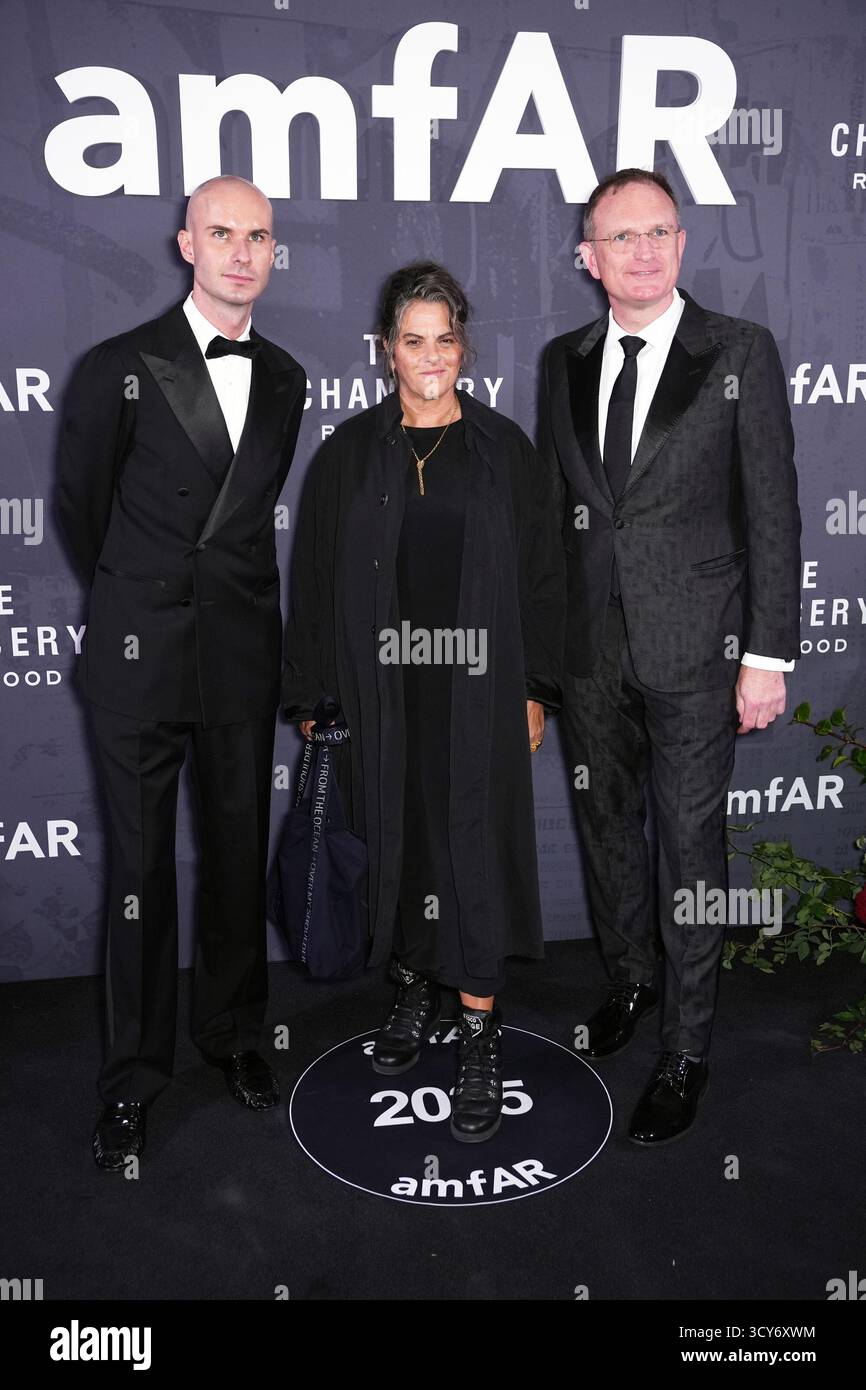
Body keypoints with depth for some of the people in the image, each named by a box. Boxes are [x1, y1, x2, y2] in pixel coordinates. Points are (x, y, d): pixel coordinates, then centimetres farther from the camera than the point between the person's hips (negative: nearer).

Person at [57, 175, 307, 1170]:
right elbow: (81, 503, 6)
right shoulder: (120, 369, -3)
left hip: (243, 650, 4)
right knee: (141, 863, 5)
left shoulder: (283, 380, 9)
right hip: (140, 651, -3)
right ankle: (134, 1074, 21)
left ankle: (232, 1033, 31)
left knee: (239, 849, 12)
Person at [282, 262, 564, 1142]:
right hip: (379, 691, 1)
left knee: (475, 849, 1)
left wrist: (536, 690, 1)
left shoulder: (503, 450, 4)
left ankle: (479, 1030, 13)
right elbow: (312, 580, 5)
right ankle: (415, 986, 32)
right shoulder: (347, 454, 4)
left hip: (477, 689, -1)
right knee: (392, 841, 10)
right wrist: (309, 700, 2)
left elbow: (541, 572, 5)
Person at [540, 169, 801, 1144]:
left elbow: (773, 513, -5)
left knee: (690, 844, 2)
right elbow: (554, 503, 12)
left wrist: (767, 655, -10)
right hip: (588, 646, 4)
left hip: (693, 645, -4)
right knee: (605, 827, 16)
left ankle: (685, 1051, 18)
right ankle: (630, 981, 39)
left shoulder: (741, 353, -3)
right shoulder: (564, 361, 9)